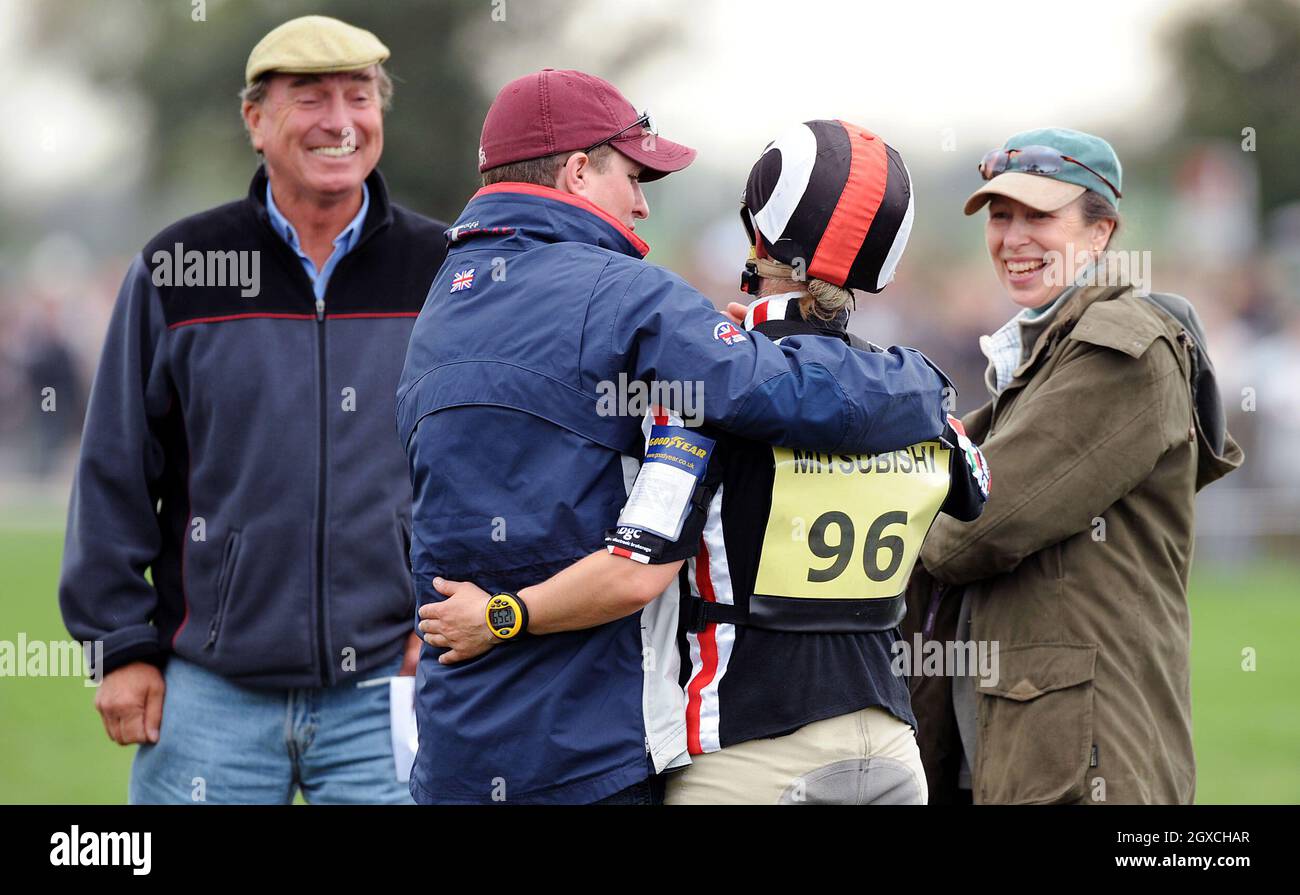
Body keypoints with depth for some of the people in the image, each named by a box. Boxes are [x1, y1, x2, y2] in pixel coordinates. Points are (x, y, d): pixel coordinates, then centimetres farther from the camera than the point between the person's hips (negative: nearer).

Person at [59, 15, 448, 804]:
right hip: (210, 690, 0)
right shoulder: (176, 271, 3)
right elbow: (116, 469, 6)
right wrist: (124, 643, 3)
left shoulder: (441, 272, 6)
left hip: (384, 686, 1)